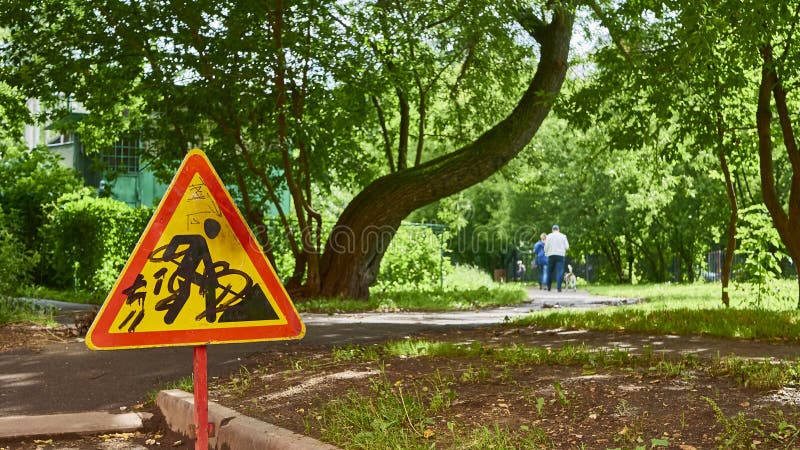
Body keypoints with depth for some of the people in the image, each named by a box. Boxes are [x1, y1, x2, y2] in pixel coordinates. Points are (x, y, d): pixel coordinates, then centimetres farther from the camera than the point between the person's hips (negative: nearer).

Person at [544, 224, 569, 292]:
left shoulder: (549, 236, 1)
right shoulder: (563, 236, 2)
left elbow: (546, 246, -2)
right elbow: (567, 246, 0)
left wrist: (546, 253, 16)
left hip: (551, 255, 1)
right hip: (560, 255, -1)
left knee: (550, 271, 11)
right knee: (560, 271, -4)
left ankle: (548, 286, 18)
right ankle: (558, 287, -14)